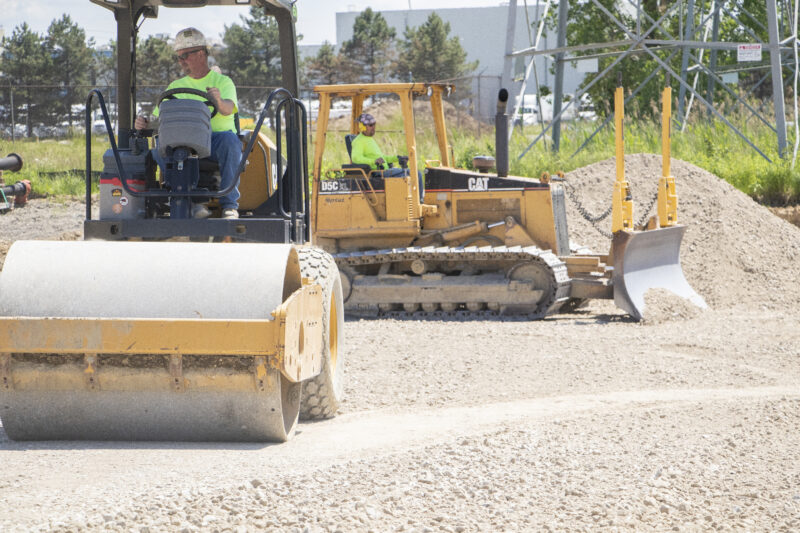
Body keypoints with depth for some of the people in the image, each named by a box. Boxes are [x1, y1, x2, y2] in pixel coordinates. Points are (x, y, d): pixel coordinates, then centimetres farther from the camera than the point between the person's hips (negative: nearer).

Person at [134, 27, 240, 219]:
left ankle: (229, 204, -29)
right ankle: (195, 200, -28)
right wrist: (144, 123, -9)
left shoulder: (222, 82, 9)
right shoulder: (176, 87, 22)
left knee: (229, 139, -37)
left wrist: (219, 102, -38)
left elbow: (228, 109, -13)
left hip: (216, 143, -3)